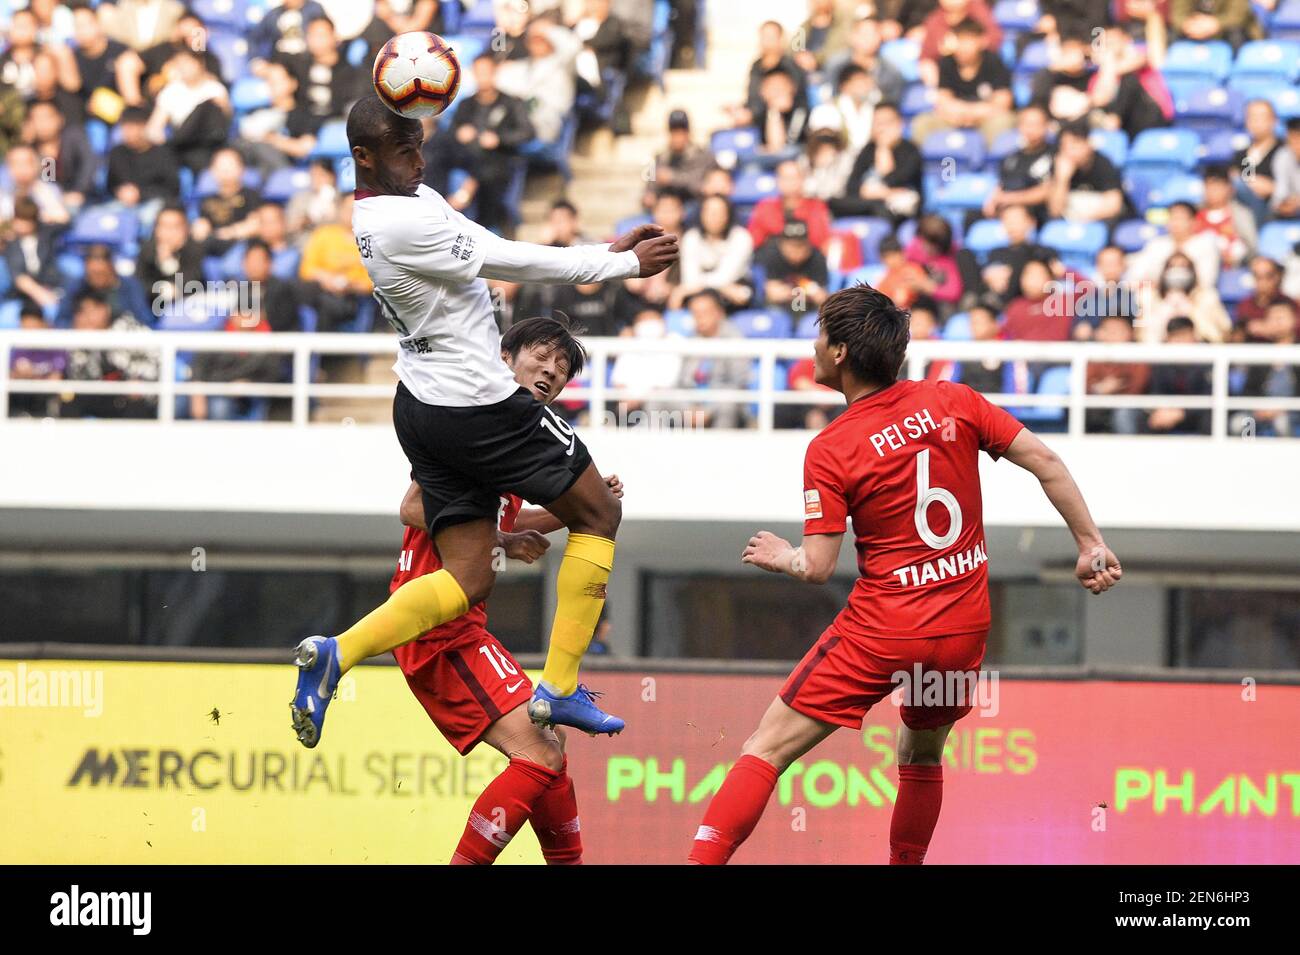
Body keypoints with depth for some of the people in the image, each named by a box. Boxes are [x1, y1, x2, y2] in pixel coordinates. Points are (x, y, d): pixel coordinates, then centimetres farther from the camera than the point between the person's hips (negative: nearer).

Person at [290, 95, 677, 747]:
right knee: (598, 513, 9)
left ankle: (336, 654, -7)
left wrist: (606, 251, 5)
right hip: (477, 406, -9)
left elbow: (495, 252, 10)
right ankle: (559, 689, 8)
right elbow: (516, 263, -16)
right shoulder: (406, 222, -22)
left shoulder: (408, 199, 8)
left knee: (468, 577, 8)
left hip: (424, 410, 9)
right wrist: (626, 264, -7)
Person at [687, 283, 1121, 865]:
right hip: (965, 627, 5)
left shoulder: (829, 451, -9)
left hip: (881, 631, -5)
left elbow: (817, 568, -10)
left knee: (767, 749, -2)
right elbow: (1045, 463, 0)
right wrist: (1091, 544, 6)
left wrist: (779, 556, 11)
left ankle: (704, 860, -14)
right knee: (922, 758, 27)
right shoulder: (953, 402, 2)